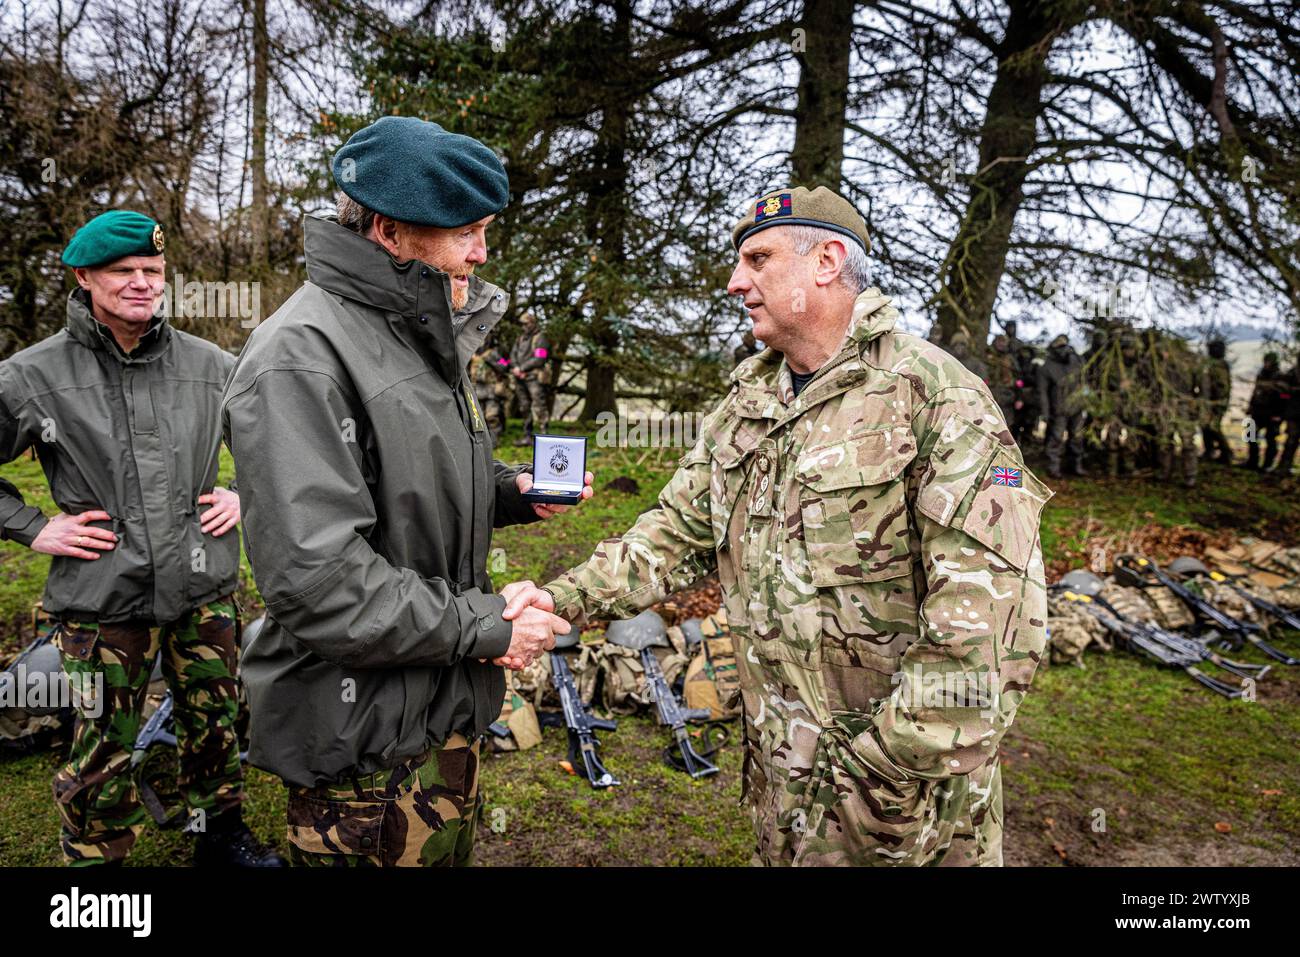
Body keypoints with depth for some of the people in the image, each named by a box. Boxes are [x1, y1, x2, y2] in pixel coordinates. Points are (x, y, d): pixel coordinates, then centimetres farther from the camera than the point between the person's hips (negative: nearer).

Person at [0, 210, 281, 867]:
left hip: (205, 589, 3)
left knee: (215, 724, 18)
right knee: (101, 755, 9)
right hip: (101, 599, -2)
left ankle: (221, 832, 40)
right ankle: (94, 856, 32)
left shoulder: (210, 366, 1)